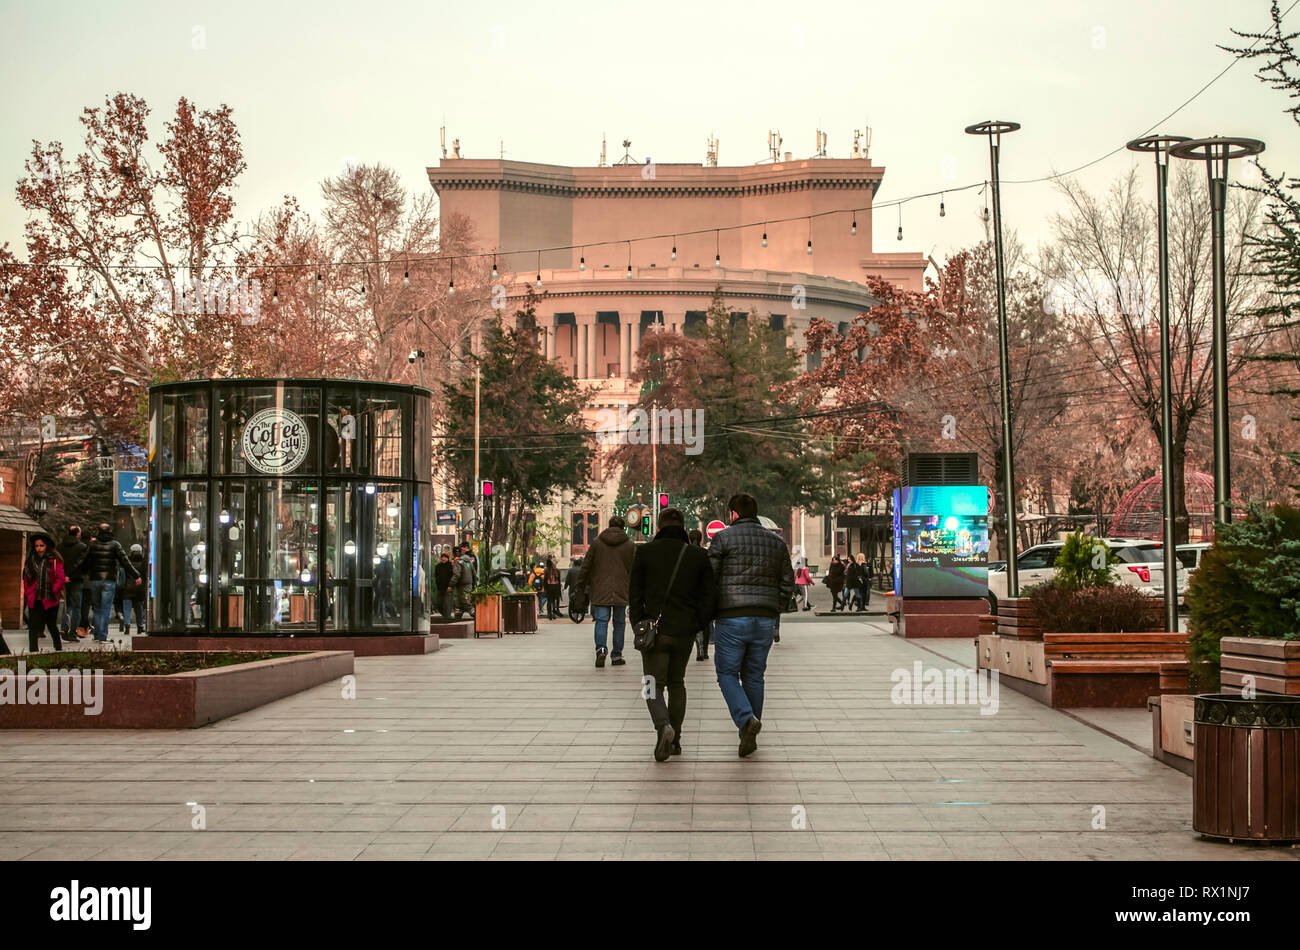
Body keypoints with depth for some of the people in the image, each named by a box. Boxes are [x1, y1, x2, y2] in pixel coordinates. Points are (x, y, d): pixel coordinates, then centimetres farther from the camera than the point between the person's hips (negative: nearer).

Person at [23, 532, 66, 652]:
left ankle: (58, 649, 28)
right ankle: (33, 651, 1)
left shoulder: (54, 560, -6)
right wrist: (27, 595, 5)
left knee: (52, 626, 9)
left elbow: (61, 578, -8)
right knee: (33, 627, -3)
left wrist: (53, 591, -13)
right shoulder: (30, 560, 8)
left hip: (50, 600, -3)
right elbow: (26, 579, 12)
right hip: (34, 601, 3)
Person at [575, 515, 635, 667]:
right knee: (619, 623, 9)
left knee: (601, 621, -2)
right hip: (621, 591, 1)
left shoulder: (597, 542, 3)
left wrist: (580, 587, 11)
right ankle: (617, 656, 12)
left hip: (600, 591, 0)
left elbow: (586, 567, 4)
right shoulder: (630, 545, 3)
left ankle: (600, 648, -25)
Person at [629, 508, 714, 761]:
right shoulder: (699, 555, 1)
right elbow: (707, 597, 1)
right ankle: (675, 740, 18)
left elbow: (634, 595, -2)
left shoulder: (644, 552, -2)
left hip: (654, 630, -2)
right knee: (677, 683, 18)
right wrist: (697, 626, 12)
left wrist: (639, 627, 5)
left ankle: (664, 727, -23)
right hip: (685, 632, 2)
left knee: (654, 685, 4)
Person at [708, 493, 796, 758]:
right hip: (765, 620, 4)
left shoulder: (723, 538, -3)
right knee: (754, 676, 13)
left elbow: (708, 579, -7)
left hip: (731, 618, -4)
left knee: (727, 674, 5)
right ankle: (750, 736, 16)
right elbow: (787, 587, 10)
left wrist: (709, 612, 7)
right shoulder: (776, 542, 11)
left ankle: (746, 720, -17)